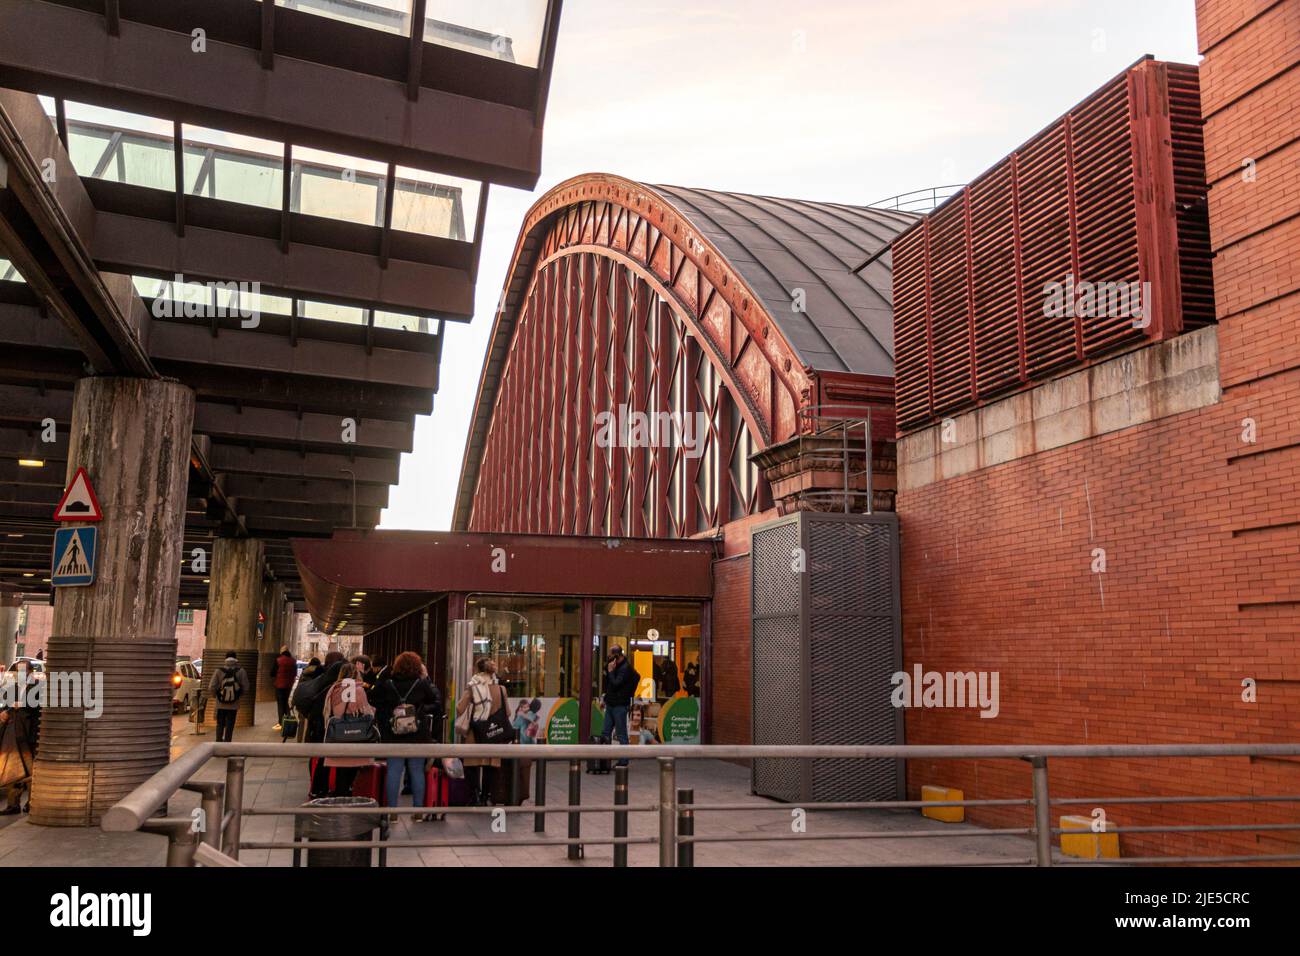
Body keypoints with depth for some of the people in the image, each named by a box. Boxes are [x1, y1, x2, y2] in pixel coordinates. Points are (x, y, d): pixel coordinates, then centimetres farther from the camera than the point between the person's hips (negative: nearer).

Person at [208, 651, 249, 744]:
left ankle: (218, 742, 12)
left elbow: (211, 687, -10)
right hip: (233, 705, -1)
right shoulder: (240, 671, -10)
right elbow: (245, 688, -10)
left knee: (220, 725, 16)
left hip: (220, 704, 1)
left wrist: (214, 696, 11)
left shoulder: (218, 671, -9)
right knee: (229, 726, 9)